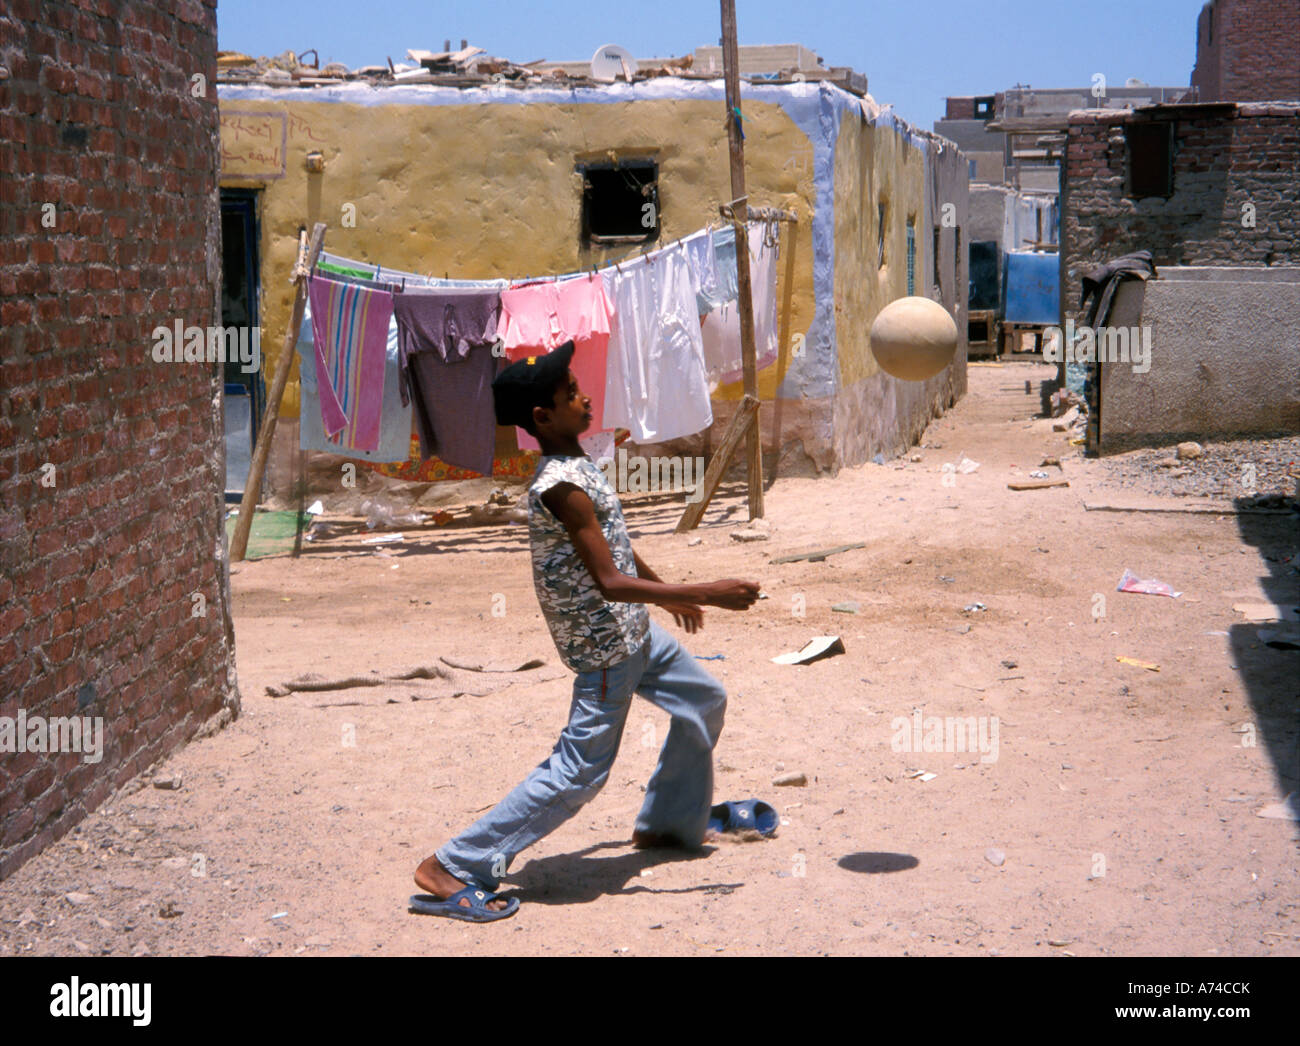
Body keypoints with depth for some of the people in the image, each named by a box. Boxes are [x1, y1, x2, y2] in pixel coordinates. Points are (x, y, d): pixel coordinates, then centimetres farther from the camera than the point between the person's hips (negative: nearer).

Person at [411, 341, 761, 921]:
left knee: (704, 699, 23)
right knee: (580, 770, -7)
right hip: (606, 644, -10)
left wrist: (665, 590, 33)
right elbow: (609, 582, -29)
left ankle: (666, 823, 37)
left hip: (632, 629, 10)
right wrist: (706, 592, -29)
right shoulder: (561, 485, -26)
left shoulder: (574, 466, 5)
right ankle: (450, 868, -4)